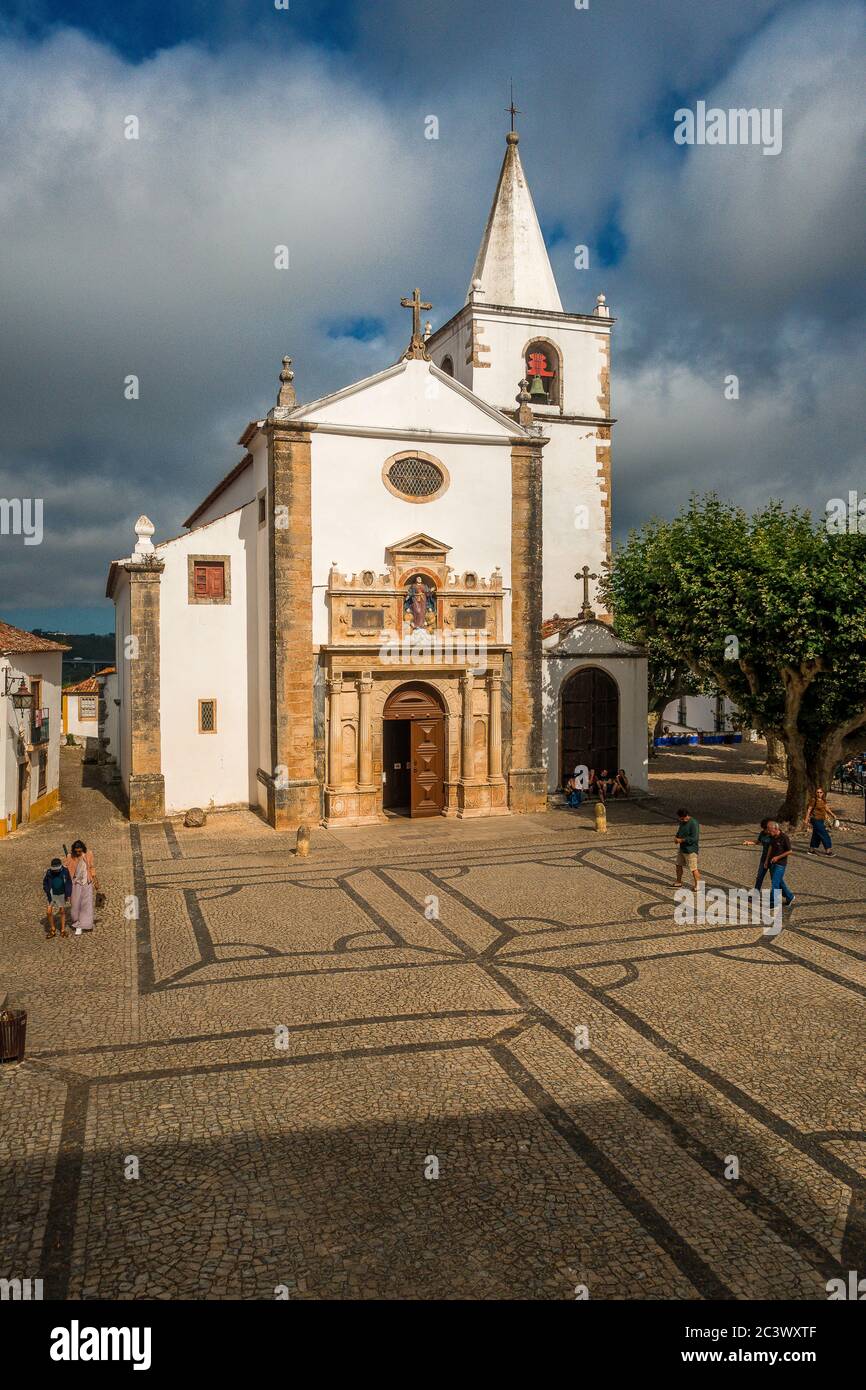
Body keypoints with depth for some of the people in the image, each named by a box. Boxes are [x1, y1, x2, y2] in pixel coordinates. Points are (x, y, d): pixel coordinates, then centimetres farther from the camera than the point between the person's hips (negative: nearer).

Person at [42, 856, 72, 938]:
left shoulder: (65, 871, -16)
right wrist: (48, 894, -6)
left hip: (62, 895, 0)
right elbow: (45, 883, 0)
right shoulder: (49, 872, -15)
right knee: (49, 912, -6)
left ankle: (63, 930, 18)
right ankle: (53, 930, 11)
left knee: (62, 912, 6)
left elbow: (69, 883, -4)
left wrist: (68, 895, -5)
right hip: (52, 895, 0)